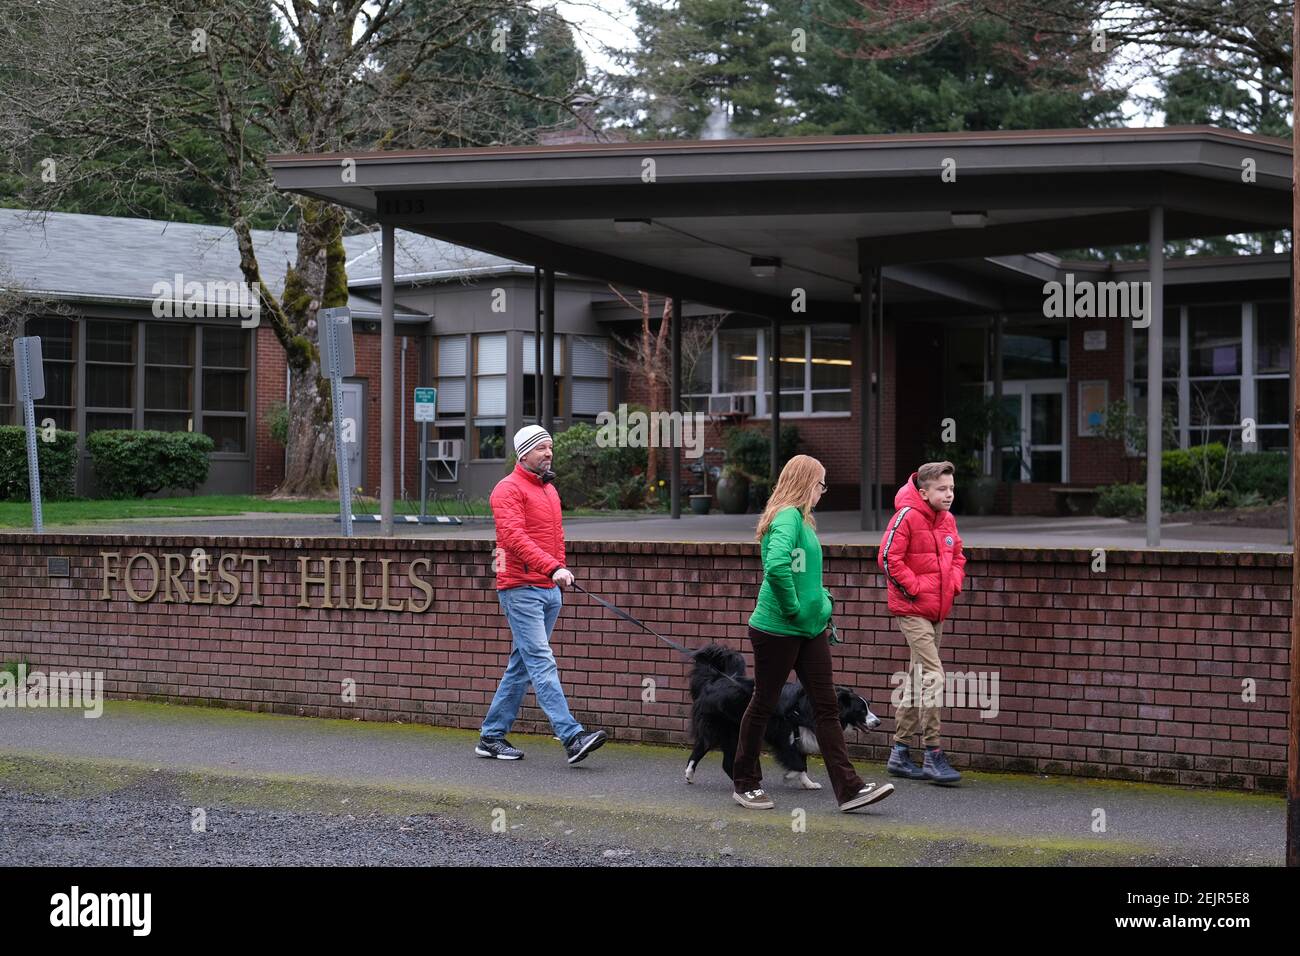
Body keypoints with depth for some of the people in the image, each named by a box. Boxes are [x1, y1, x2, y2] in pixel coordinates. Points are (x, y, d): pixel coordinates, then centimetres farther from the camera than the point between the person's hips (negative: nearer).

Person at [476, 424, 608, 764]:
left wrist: (561, 568, 13)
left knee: (521, 666, 10)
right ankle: (572, 736, -22)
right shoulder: (508, 489, -8)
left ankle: (492, 736, 17)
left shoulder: (550, 489, 20)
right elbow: (514, 536, -20)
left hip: (549, 591, 9)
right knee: (542, 662, -13)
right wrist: (552, 568, -30)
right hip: (521, 590, -9)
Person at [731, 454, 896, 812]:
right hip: (777, 630, -9)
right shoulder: (787, 516, -17)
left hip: (810, 629, 9)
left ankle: (849, 788, 1)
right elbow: (776, 565, -34)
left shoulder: (801, 518, 13)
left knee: (827, 705, 3)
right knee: (763, 703, 5)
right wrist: (792, 608, -23)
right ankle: (745, 783, 19)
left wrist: (823, 601, 10)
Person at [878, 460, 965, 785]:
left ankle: (899, 754, 22)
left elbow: (957, 556, 22)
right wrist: (914, 588, -15)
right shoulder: (907, 517, -14)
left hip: (937, 611, 8)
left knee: (917, 679, 13)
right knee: (933, 676, -15)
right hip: (912, 609, -8)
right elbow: (888, 558, -16)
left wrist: (954, 582, 4)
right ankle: (933, 756, -11)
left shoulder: (948, 520, 10)